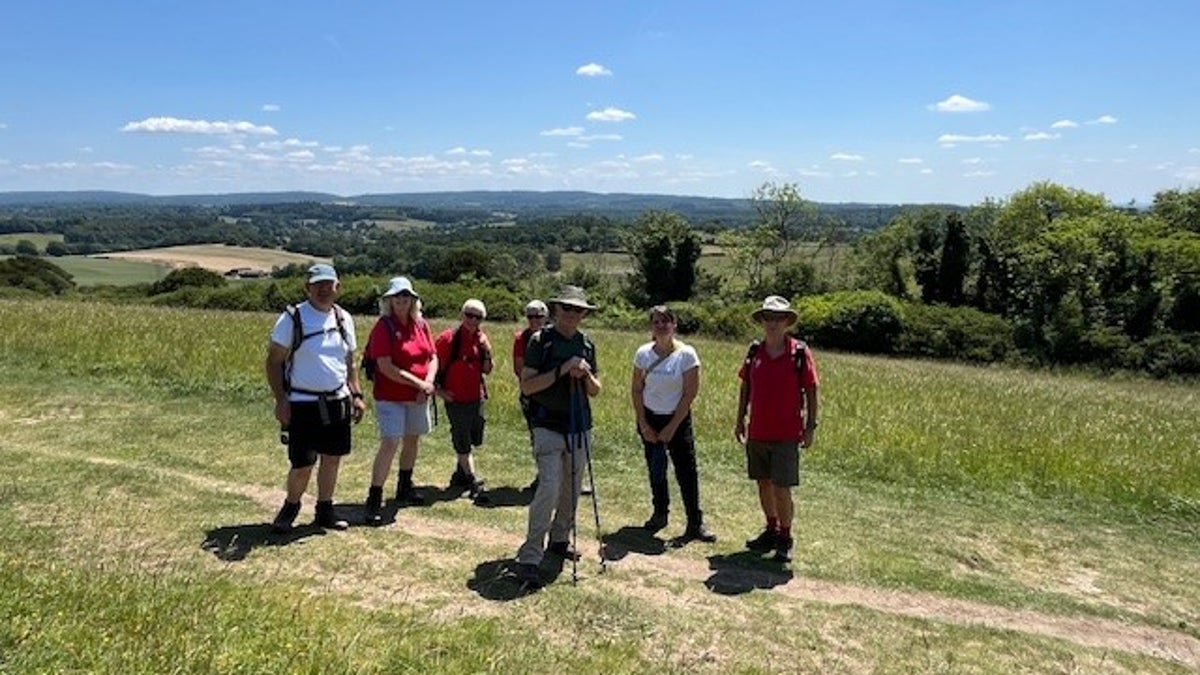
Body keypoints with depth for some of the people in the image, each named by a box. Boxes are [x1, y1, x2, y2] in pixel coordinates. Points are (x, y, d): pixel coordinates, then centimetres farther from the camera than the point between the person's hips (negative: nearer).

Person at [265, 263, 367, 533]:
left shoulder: (344, 319, 9)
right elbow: (274, 361, -6)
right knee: (302, 465, -2)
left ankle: (325, 510, 27)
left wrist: (356, 395, 9)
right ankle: (290, 507, 24)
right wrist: (281, 400, -12)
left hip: (338, 402, 5)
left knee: (332, 459, 11)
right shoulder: (292, 318, -7)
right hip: (302, 404, -5)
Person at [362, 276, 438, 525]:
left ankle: (405, 488, 35)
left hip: (418, 397, 6)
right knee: (390, 444, -13)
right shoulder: (384, 327, -12)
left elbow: (433, 357, 8)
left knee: (412, 441, 17)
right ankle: (374, 500, -7)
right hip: (390, 397, -6)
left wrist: (428, 383, -10)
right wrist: (419, 383, -18)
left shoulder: (421, 325, 5)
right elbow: (386, 368, -19)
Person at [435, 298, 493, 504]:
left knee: (473, 439, 16)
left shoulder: (481, 338, 5)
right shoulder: (448, 338, -11)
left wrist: (486, 349, -10)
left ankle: (460, 475, 35)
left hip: (477, 397, 6)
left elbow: (487, 370, 5)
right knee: (463, 444, -1)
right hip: (456, 399, -6)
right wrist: (439, 390, -9)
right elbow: (436, 365, -6)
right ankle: (475, 484, 3)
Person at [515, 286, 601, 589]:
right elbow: (526, 386, -11)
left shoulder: (586, 344, 10)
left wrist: (586, 375, -8)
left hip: (580, 428, 6)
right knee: (549, 489, -14)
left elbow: (595, 391, 14)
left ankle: (559, 540, 32)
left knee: (571, 490, 13)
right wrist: (561, 370, -20)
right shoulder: (540, 340, -6)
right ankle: (529, 558, -10)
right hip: (549, 428, -6)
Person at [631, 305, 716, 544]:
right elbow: (636, 390, 3)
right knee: (655, 470, 12)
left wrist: (671, 428, -11)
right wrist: (643, 424, -4)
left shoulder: (686, 354, -10)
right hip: (649, 418, 3)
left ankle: (695, 523, 4)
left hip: (677, 419, -3)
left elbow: (689, 394, -10)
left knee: (687, 472, -5)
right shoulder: (643, 353, -1)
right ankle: (660, 513, 29)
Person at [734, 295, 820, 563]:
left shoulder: (800, 352, -7)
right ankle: (771, 530, 32)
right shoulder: (754, 351, 4)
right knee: (763, 483, 14)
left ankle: (785, 539, 15)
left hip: (786, 435, -4)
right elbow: (745, 387, 13)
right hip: (757, 432, 4)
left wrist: (811, 426, -6)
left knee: (781, 489, -3)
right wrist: (740, 420, 12)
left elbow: (811, 391, -3)